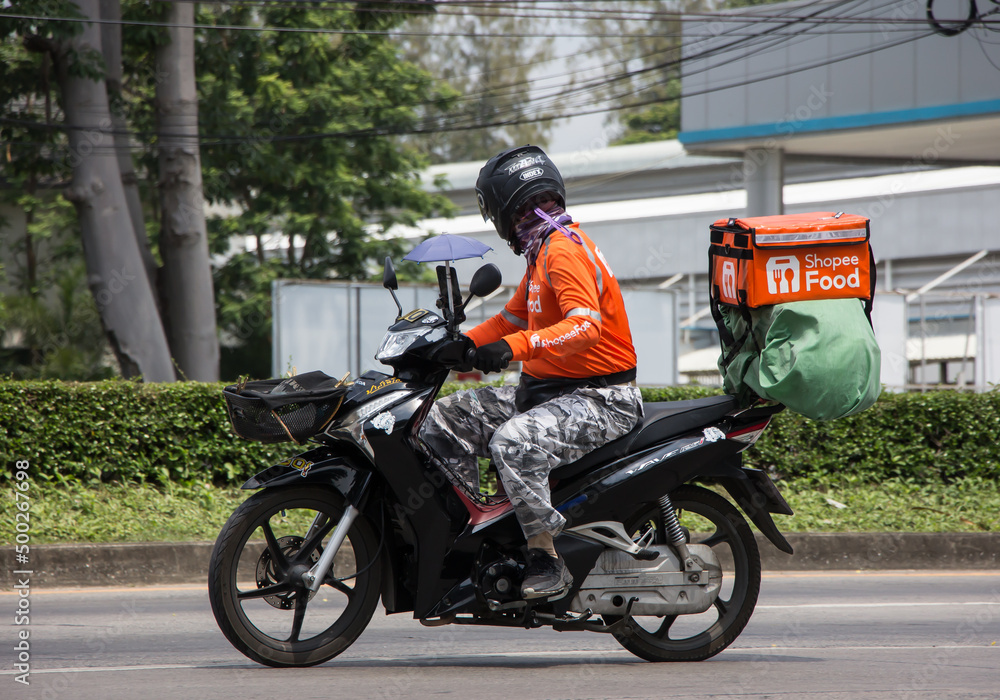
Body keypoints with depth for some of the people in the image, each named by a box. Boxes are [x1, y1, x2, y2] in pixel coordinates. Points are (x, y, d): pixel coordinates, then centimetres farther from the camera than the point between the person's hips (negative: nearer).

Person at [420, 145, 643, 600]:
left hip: (601, 401, -10)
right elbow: (513, 317, 29)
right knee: (443, 421, 4)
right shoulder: (544, 253, 16)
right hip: (546, 391, 10)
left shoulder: (565, 250, -16)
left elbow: (585, 326, -31)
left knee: (513, 441, -37)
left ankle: (547, 562, -30)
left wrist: (514, 346, -42)